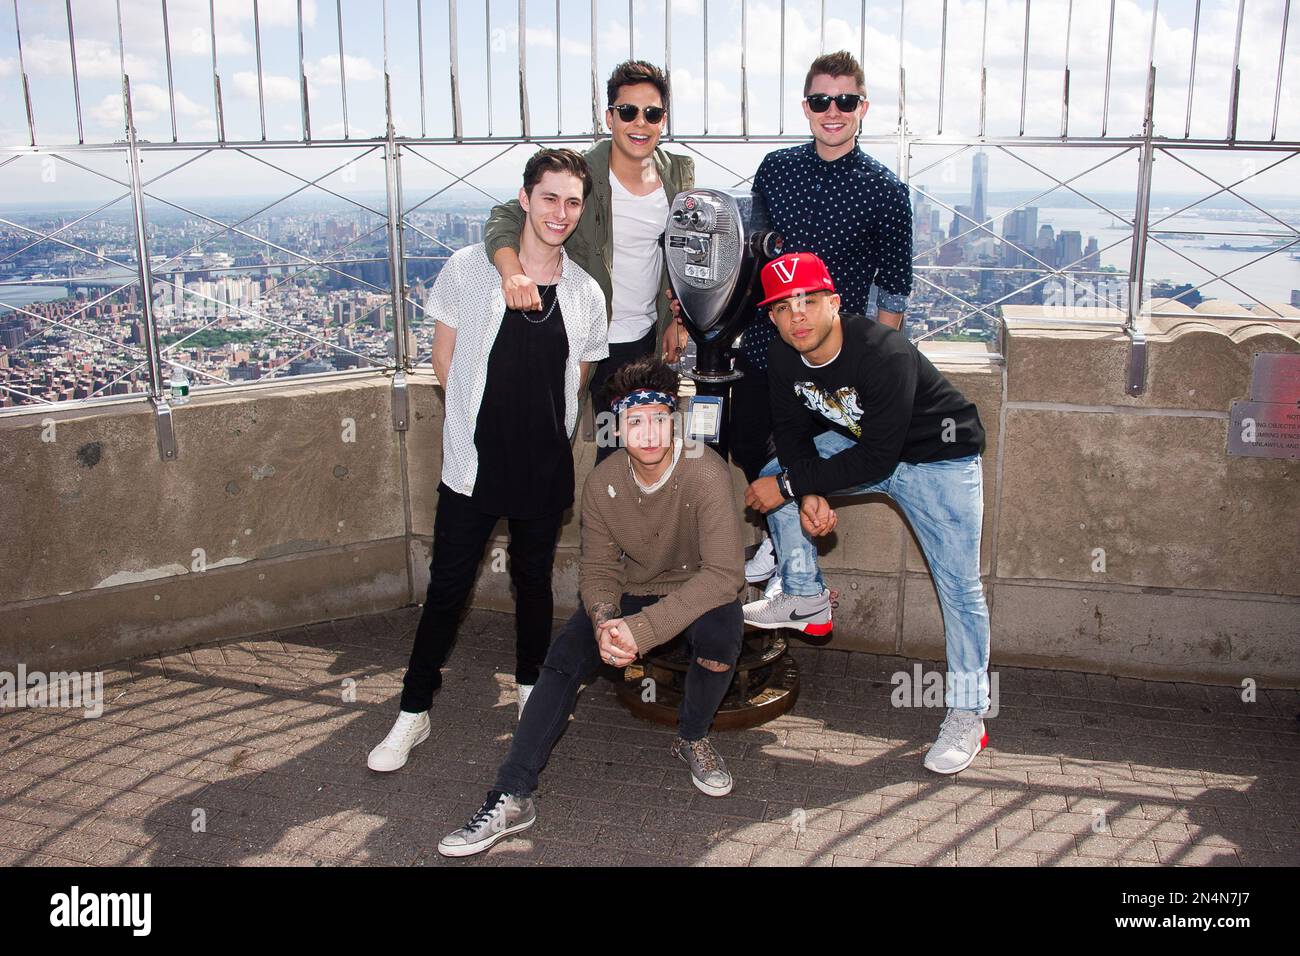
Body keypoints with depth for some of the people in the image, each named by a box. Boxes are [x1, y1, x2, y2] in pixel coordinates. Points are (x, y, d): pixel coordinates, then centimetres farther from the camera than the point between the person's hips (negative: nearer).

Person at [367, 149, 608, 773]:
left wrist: (547, 433, 7)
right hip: (472, 464, -2)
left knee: (534, 580, 17)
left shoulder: (585, 293, 1)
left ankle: (531, 687, 38)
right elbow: (444, 357, 2)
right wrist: (481, 419, 3)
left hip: (545, 467, 2)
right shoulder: (468, 269, -6)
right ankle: (413, 711, 18)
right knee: (447, 587, 4)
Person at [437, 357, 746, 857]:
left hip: (701, 595, -3)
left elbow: (725, 573, -32)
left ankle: (693, 739, -4)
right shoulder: (603, 482, -12)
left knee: (719, 636, -36)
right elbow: (598, 568, -4)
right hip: (633, 591, 4)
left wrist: (640, 628, -39)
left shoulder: (704, 472, -27)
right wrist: (604, 623, -29)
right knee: (562, 660, -17)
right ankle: (511, 798, -14)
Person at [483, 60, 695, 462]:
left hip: (648, 338, 5)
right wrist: (512, 271, -44)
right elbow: (506, 217, -24)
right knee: (614, 447, 3)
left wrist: (678, 319, 7)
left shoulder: (679, 174, 0)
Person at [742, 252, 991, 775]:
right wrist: (808, 495, -20)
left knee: (958, 587, -7)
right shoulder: (783, 359, -13)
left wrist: (792, 485, -29)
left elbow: (877, 458, -33)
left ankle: (967, 715, 7)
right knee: (774, 476, -3)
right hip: (858, 443, 7)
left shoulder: (884, 353, -34)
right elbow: (793, 433, -2)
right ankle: (806, 599, 9)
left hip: (939, 457, -6)